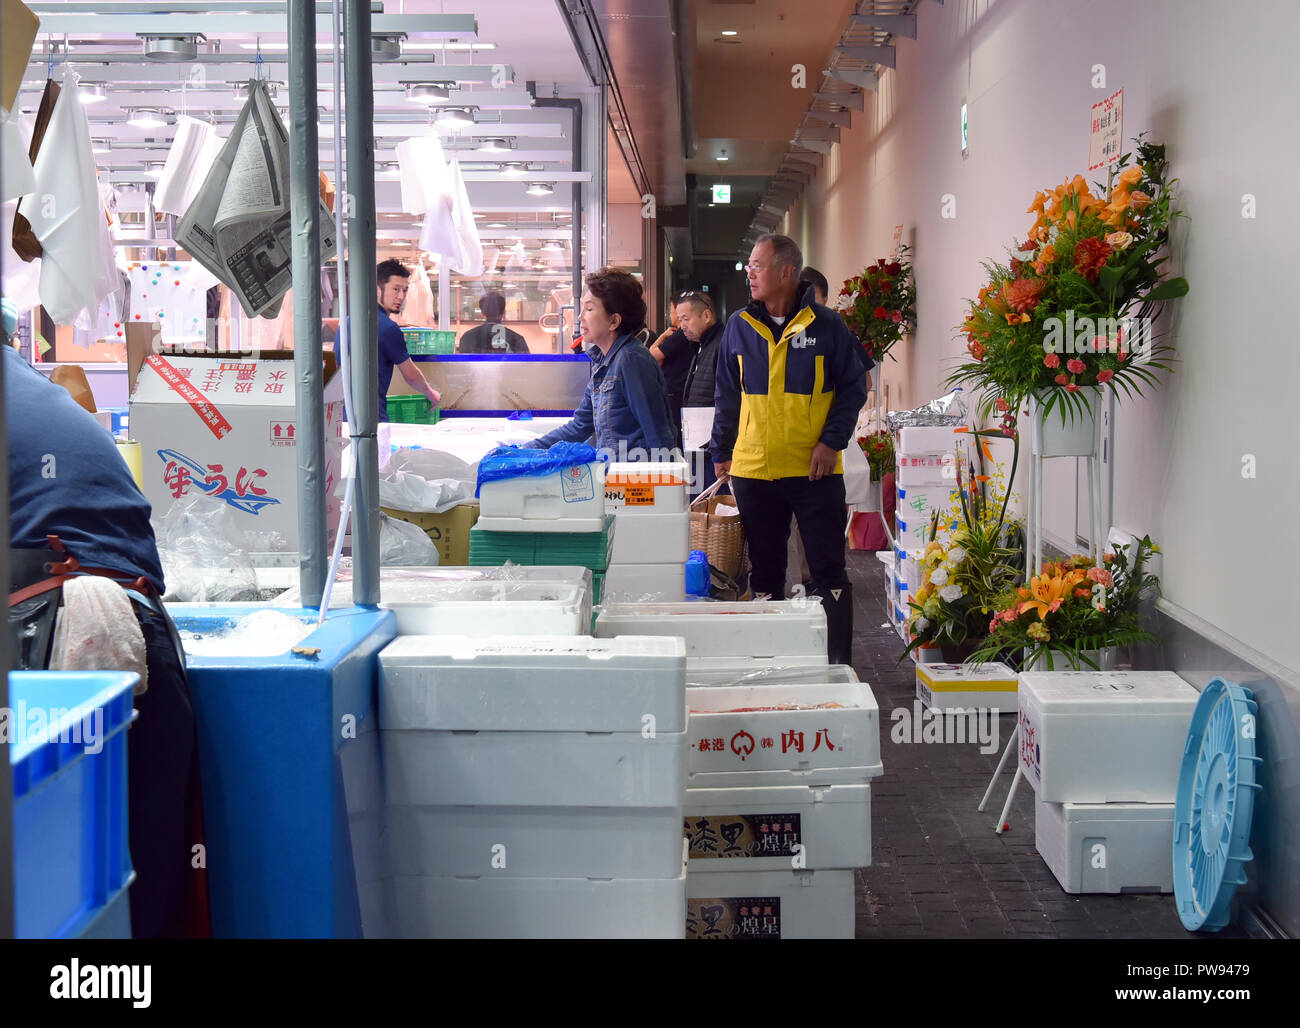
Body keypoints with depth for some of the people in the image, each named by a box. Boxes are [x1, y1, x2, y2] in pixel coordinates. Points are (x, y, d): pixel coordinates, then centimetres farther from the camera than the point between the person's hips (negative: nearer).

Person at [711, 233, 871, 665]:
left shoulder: (826, 325, -3)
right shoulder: (739, 327, 6)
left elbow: (853, 388, 1)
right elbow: (727, 396, 13)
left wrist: (832, 441, -9)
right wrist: (721, 452, 11)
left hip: (815, 469, -3)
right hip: (753, 469, 3)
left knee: (829, 570, 1)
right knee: (765, 571, 11)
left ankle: (840, 662, 9)